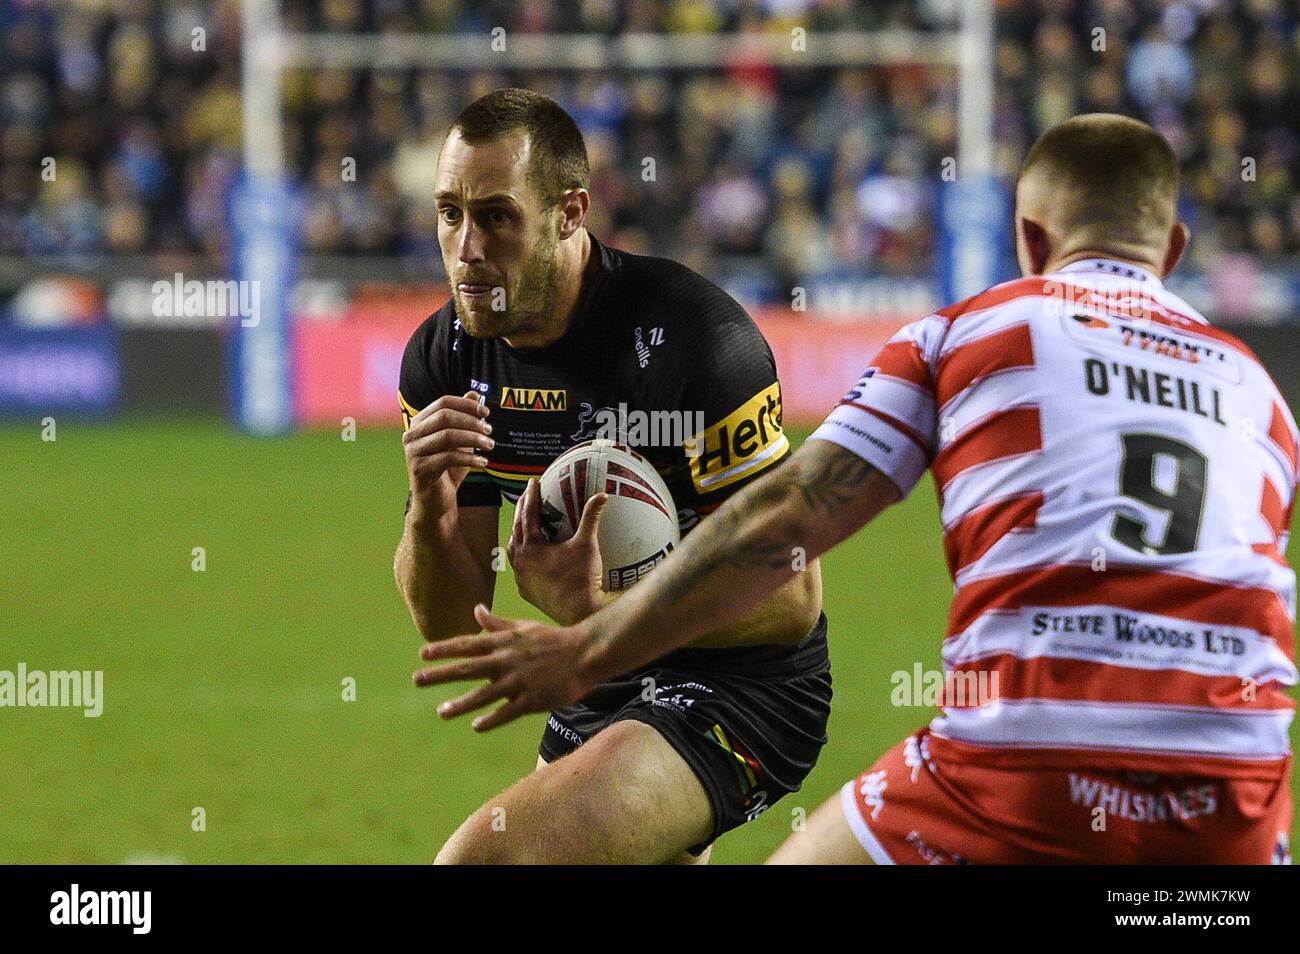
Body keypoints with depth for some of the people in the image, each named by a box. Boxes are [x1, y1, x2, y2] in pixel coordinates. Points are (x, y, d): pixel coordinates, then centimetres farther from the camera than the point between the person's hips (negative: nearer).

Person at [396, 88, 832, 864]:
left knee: (480, 860, -26)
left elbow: (791, 599, -22)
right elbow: (449, 623, 0)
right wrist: (429, 517, -22)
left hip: (739, 693, -8)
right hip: (597, 700, 8)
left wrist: (600, 611, -35)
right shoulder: (447, 356, -2)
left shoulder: (691, 336, -23)